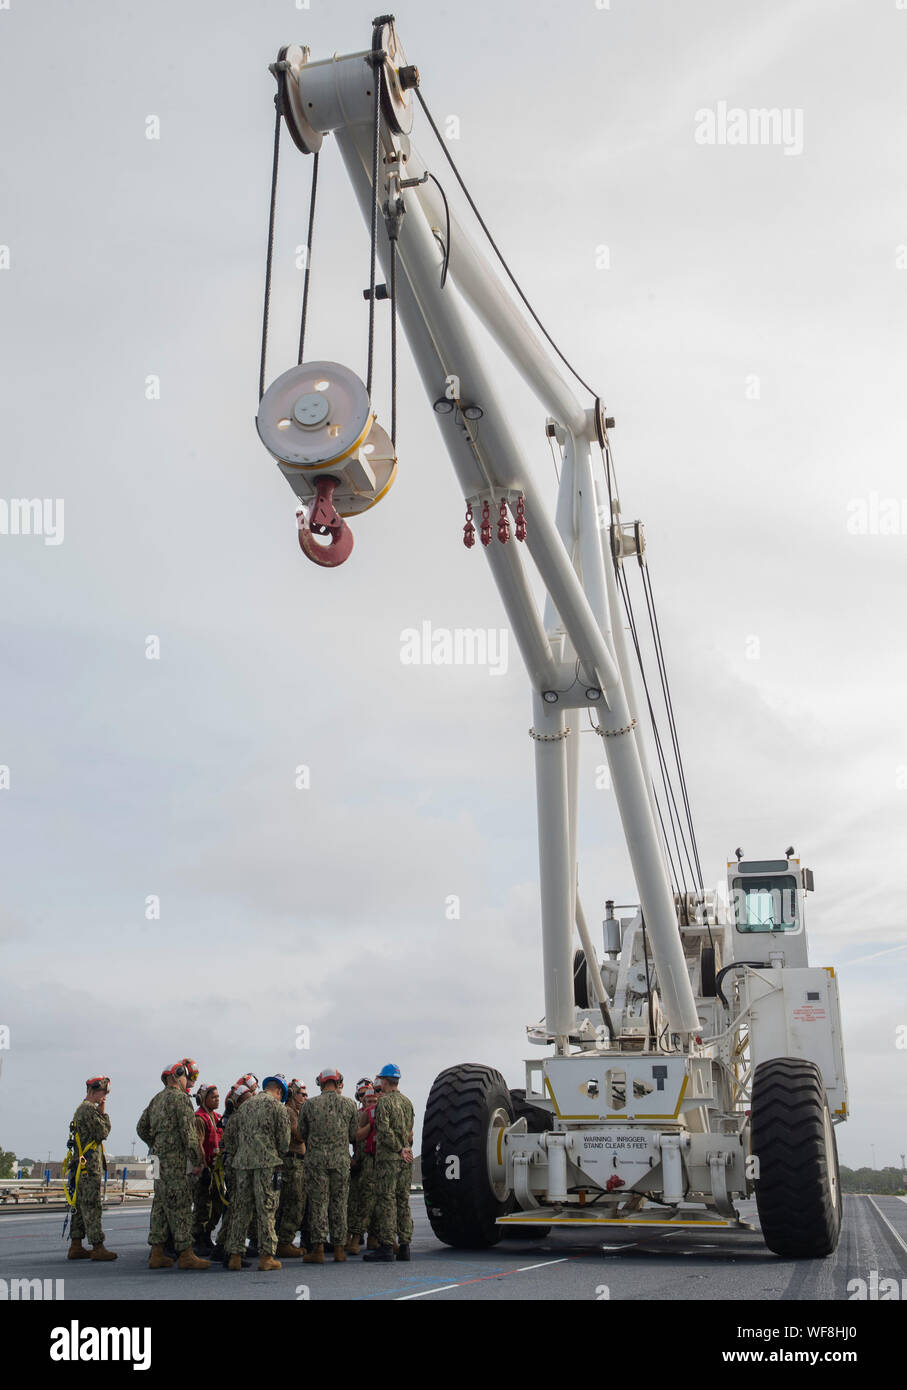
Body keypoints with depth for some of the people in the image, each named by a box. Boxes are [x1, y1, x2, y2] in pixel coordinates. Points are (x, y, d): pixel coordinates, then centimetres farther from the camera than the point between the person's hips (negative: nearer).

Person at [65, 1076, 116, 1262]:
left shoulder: (82, 1109, 21)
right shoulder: (89, 1109, -12)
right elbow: (103, 1133, -14)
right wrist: (104, 1113, -7)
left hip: (82, 1166, 11)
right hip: (90, 1164, -11)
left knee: (81, 1205, 11)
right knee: (92, 1206, -9)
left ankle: (75, 1247, 14)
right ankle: (97, 1247, -9)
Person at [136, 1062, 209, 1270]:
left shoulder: (157, 1099, 17)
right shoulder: (179, 1097, -9)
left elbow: (141, 1128, 20)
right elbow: (188, 1130, -15)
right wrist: (197, 1160, -12)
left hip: (159, 1159, 9)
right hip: (175, 1160, -9)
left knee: (160, 1205, 11)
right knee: (180, 1206, -7)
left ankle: (157, 1254, 14)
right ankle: (185, 1254, -6)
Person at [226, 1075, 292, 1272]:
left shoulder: (246, 1105, 15)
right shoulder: (278, 1107, -1)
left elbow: (237, 1136, 16)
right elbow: (284, 1141, -1)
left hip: (242, 1161, 5)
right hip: (266, 1163, -5)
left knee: (240, 1210, 8)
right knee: (266, 1210, 0)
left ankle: (235, 1256, 9)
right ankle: (266, 1256, 0)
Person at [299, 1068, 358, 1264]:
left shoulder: (309, 1105, 0)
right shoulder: (349, 1104, 2)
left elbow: (302, 1134, 9)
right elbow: (354, 1135, 6)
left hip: (316, 1159, -1)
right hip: (341, 1159, 1)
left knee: (318, 1203, 2)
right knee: (339, 1203, 8)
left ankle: (318, 1248, -3)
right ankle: (339, 1248, 11)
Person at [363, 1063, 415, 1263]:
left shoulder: (384, 1102, -9)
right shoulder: (407, 1102, 13)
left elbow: (385, 1131, -17)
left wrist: (399, 1149, -11)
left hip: (388, 1157, -7)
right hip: (406, 1159, 7)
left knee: (386, 1201, -4)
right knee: (403, 1201, 9)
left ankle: (386, 1245, -5)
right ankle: (405, 1245, 9)